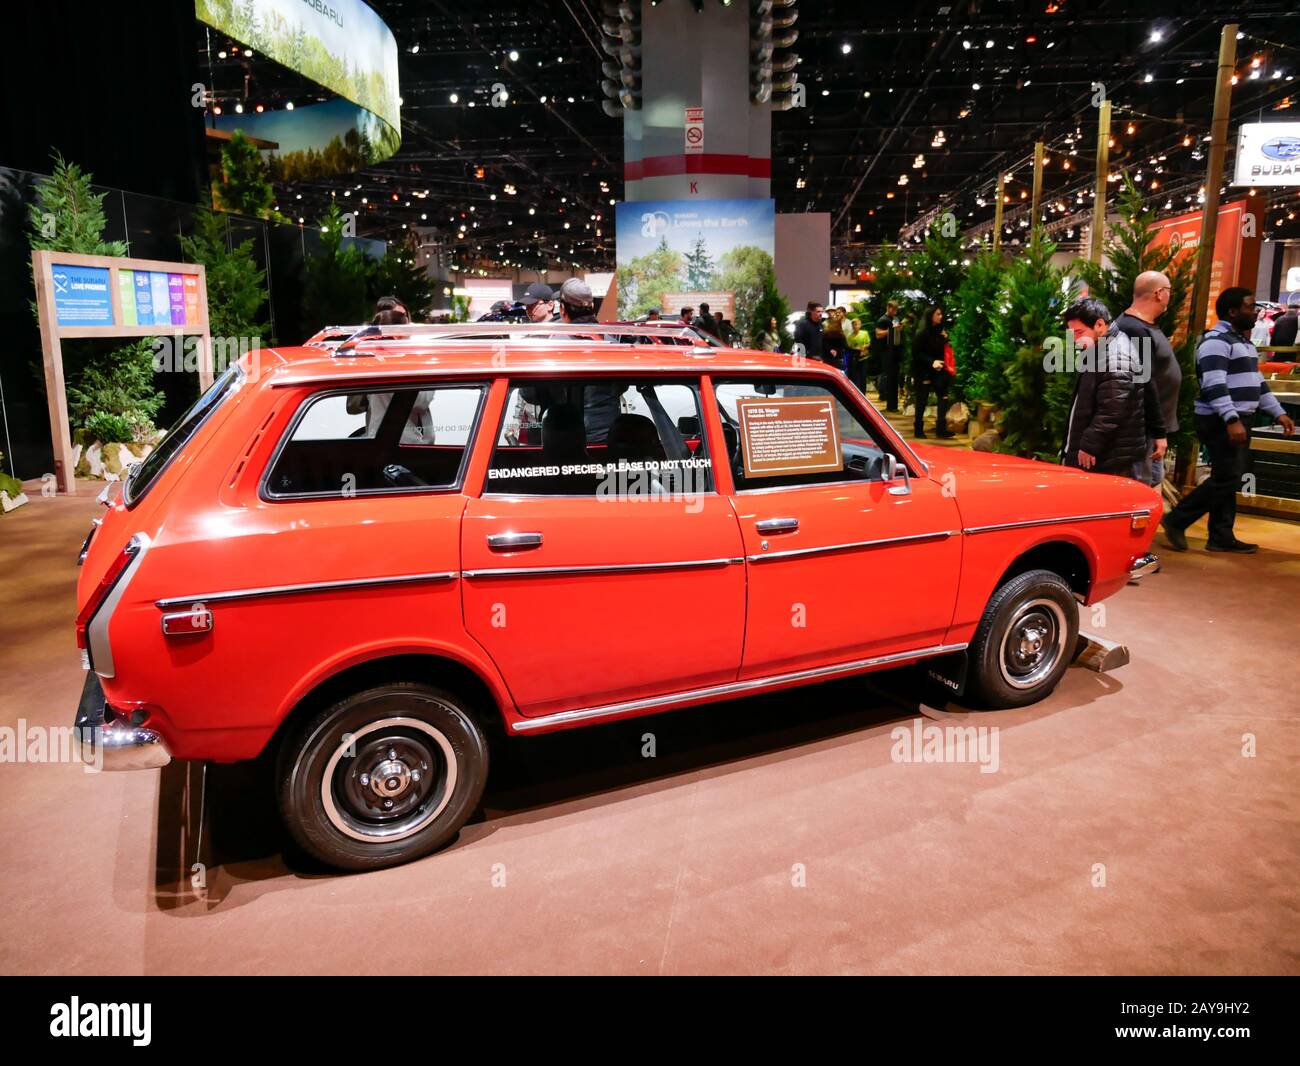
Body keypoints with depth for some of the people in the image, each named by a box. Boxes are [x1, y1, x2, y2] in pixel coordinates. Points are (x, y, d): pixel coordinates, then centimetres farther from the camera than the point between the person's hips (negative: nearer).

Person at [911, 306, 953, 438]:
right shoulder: (922, 333, -11)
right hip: (924, 372, -6)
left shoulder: (940, 331, 9)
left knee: (943, 397, -1)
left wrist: (945, 339, -3)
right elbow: (916, 353, -13)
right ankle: (918, 430, 11)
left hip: (938, 371, 6)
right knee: (922, 401, 1)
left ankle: (941, 429, 4)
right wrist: (932, 362, -23)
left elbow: (943, 350, 16)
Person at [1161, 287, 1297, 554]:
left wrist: (1278, 413, 20)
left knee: (1229, 480, 8)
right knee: (1226, 479, -13)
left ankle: (1221, 537, 11)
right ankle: (1176, 520, -5)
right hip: (1222, 422, -10)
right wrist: (1232, 420, -30)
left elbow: (1257, 383, 25)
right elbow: (1214, 385, -23)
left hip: (1239, 420, 10)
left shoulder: (1243, 342, 20)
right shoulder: (1216, 341, -13)